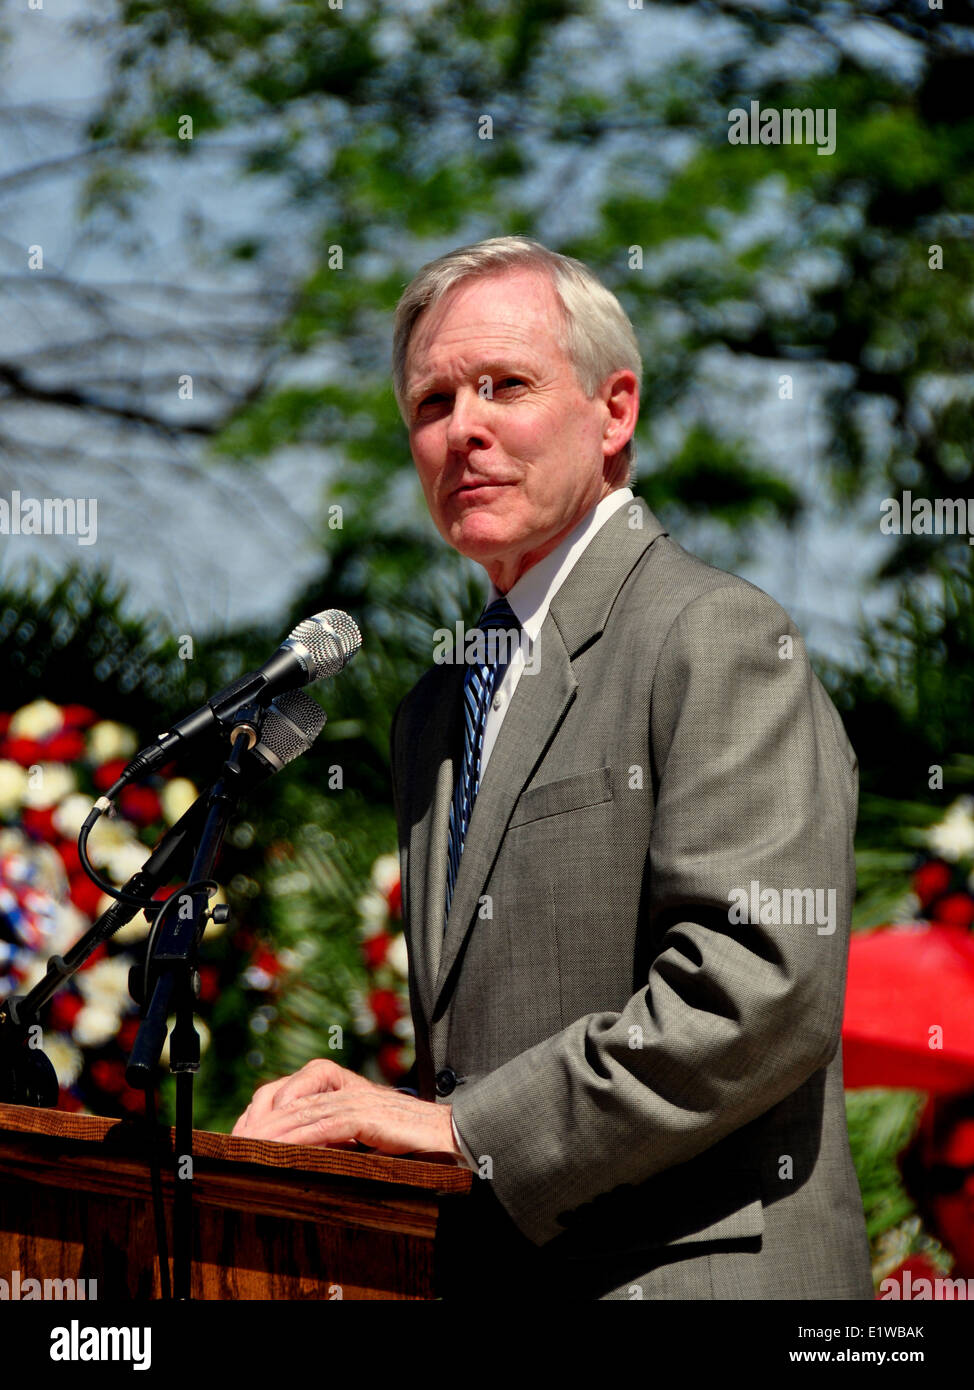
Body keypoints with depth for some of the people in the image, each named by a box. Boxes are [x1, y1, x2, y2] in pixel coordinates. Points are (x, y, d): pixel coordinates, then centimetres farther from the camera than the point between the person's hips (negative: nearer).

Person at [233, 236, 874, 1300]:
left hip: (677, 1267, -7)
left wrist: (470, 1127, -19)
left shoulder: (719, 641, -11)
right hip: (482, 1272, 8)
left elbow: (765, 988, -21)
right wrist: (357, 1112, 1)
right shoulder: (436, 710, 17)